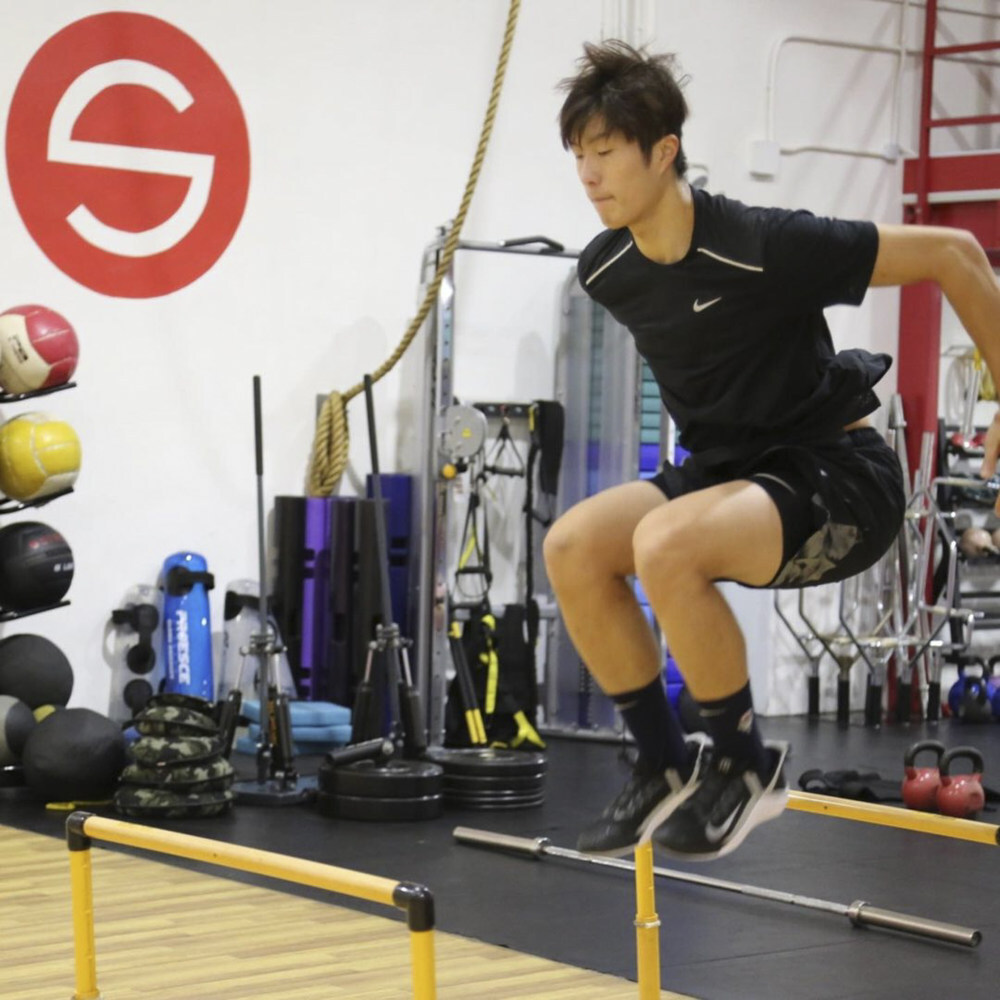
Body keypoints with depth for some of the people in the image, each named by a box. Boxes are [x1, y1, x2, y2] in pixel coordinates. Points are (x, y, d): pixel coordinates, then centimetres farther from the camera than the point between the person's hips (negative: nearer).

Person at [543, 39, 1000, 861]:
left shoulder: (768, 248, -24)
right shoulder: (606, 271, -3)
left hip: (838, 479, -7)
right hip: (729, 467, 7)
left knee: (666, 544, -32)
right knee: (574, 545, -14)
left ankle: (746, 765, -11)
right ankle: (666, 765, 0)